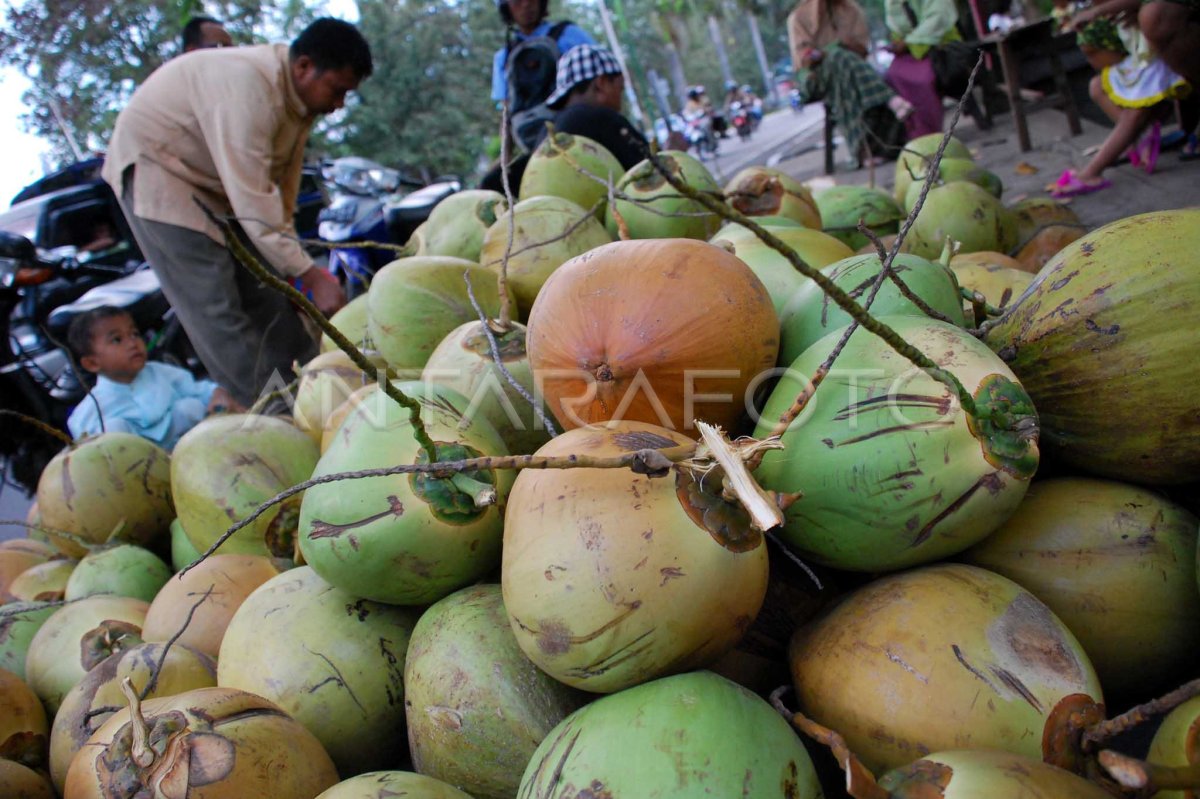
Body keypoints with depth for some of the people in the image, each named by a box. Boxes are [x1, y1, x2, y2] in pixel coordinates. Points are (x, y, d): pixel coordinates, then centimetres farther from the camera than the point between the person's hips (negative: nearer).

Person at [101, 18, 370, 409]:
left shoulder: (298, 95, -5)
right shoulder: (248, 86, -34)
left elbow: (281, 185, -1)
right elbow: (252, 201, -36)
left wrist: (291, 264, -5)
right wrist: (309, 273, -34)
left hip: (215, 176, 9)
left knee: (269, 291, 5)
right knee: (213, 304, -14)